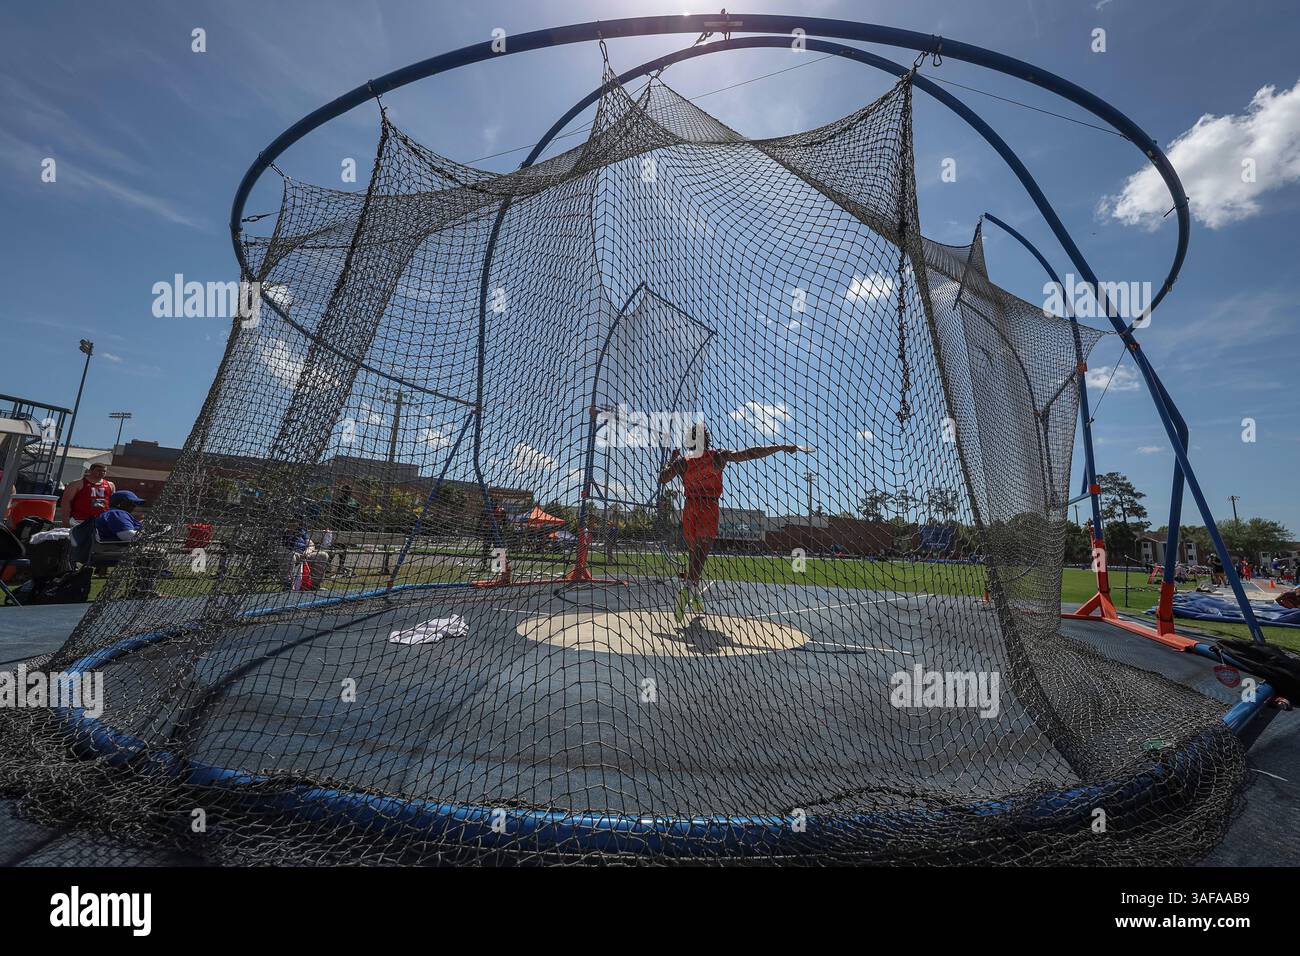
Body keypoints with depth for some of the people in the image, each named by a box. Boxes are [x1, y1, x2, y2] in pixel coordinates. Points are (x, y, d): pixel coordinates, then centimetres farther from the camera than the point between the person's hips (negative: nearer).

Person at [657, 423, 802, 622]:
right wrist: (781, 447, -7)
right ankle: (688, 588, -31)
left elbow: (662, 479, 10)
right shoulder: (717, 456, -4)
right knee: (701, 555, -7)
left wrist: (672, 458, 23)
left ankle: (693, 593, 25)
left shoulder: (682, 461, 2)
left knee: (693, 554, 16)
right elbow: (751, 453, -9)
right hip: (710, 510, -3)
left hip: (690, 510, 3)